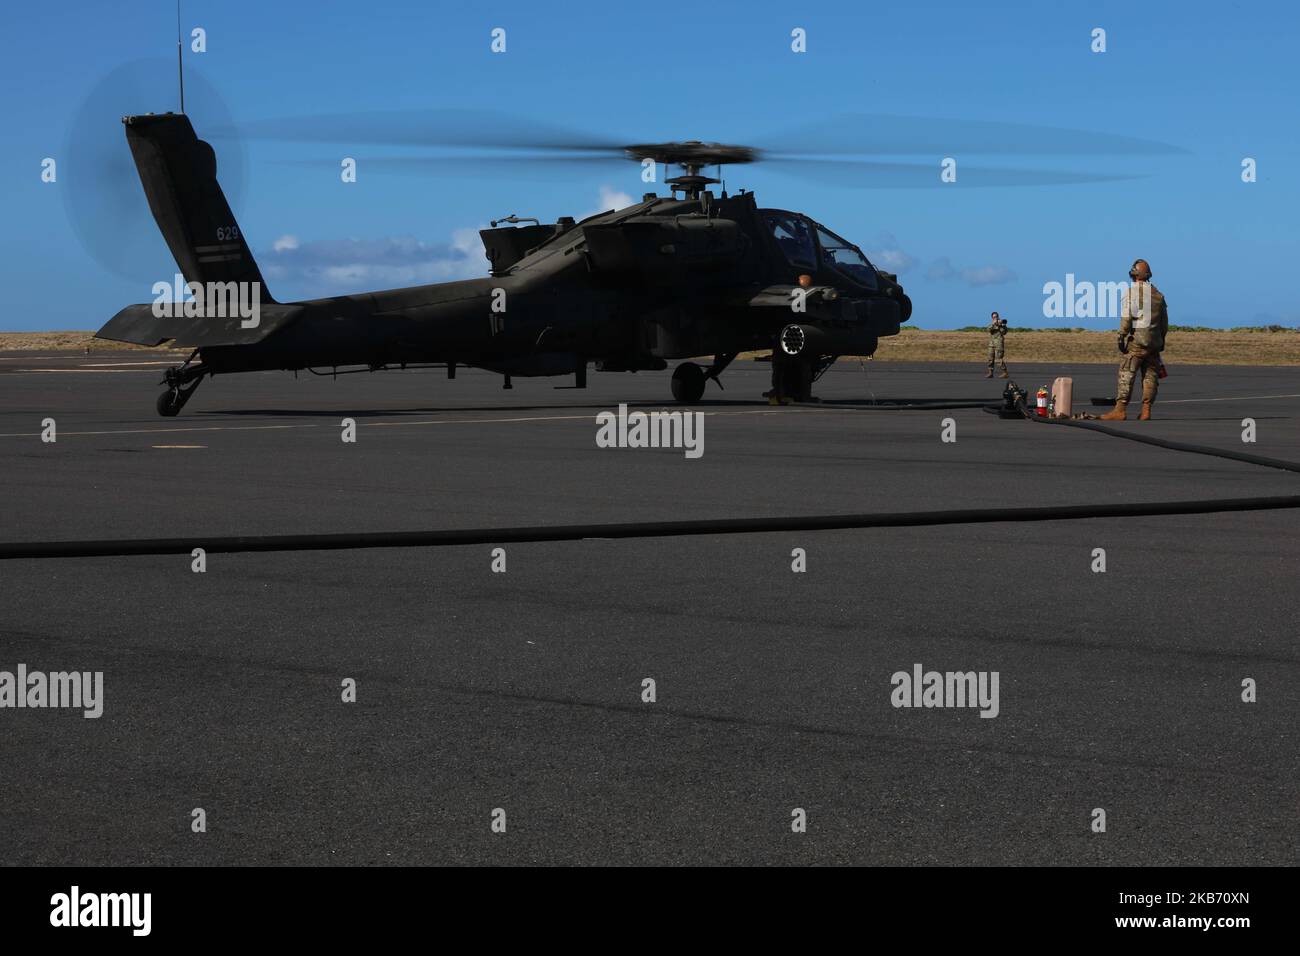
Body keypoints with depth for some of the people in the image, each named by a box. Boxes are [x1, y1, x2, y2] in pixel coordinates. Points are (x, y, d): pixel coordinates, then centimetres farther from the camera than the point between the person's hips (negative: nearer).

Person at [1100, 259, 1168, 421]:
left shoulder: (1131, 292, -5)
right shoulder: (1157, 294, 13)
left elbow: (1126, 318, -14)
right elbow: (1164, 321, 17)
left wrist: (1121, 337, -12)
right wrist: (1162, 340, 24)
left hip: (1136, 340, -6)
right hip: (1154, 340, 6)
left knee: (1126, 375, -9)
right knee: (1150, 376, 6)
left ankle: (1120, 410, -15)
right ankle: (1146, 411, 2)